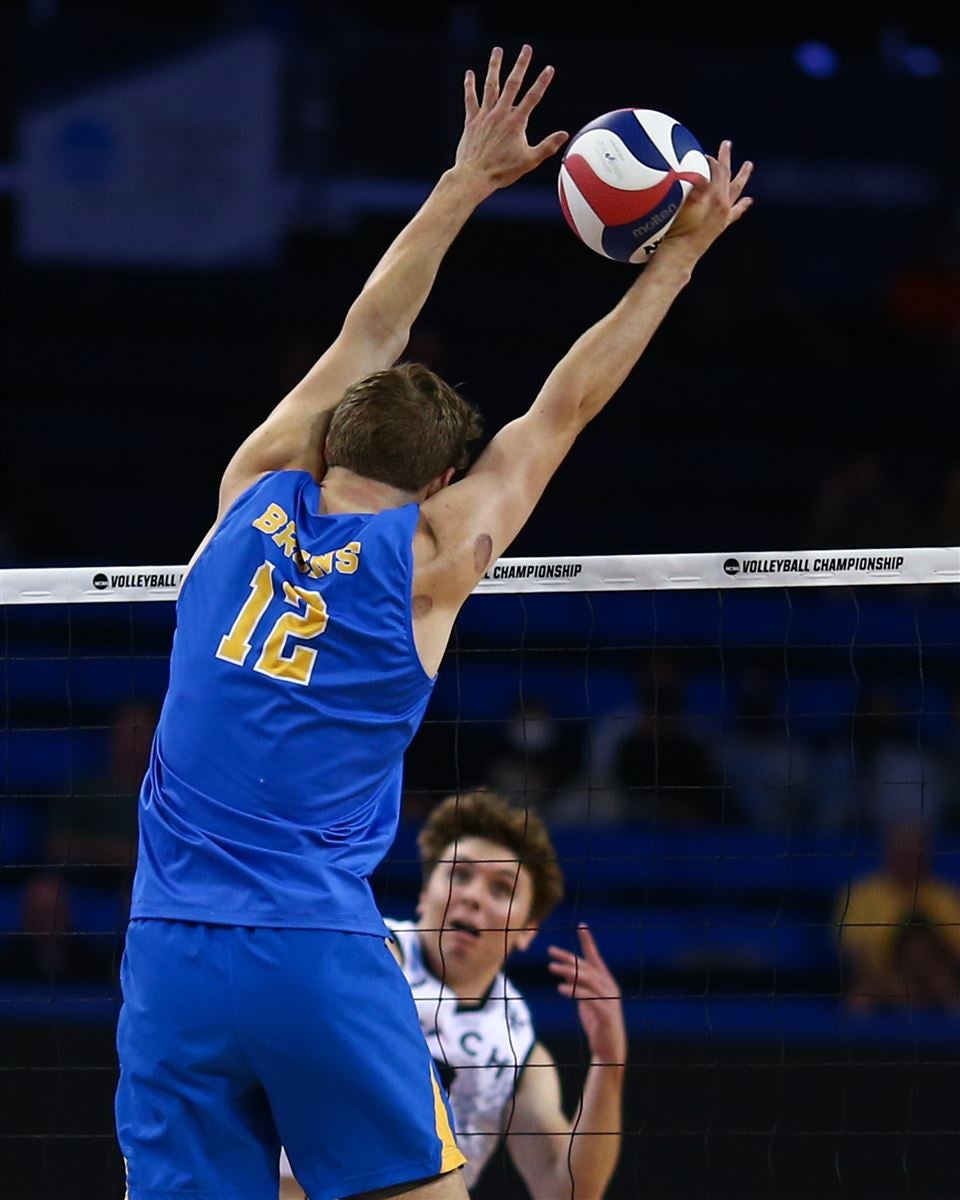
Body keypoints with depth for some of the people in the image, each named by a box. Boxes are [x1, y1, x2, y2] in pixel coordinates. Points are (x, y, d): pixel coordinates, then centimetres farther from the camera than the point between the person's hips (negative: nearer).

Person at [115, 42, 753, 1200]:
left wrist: (464, 184, 32)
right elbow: (563, 405, 12)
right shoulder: (427, 558, 2)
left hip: (169, 945, 3)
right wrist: (678, 251, 23)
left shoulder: (255, 495, 9)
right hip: (319, 952, -3)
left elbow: (363, 344, 22)